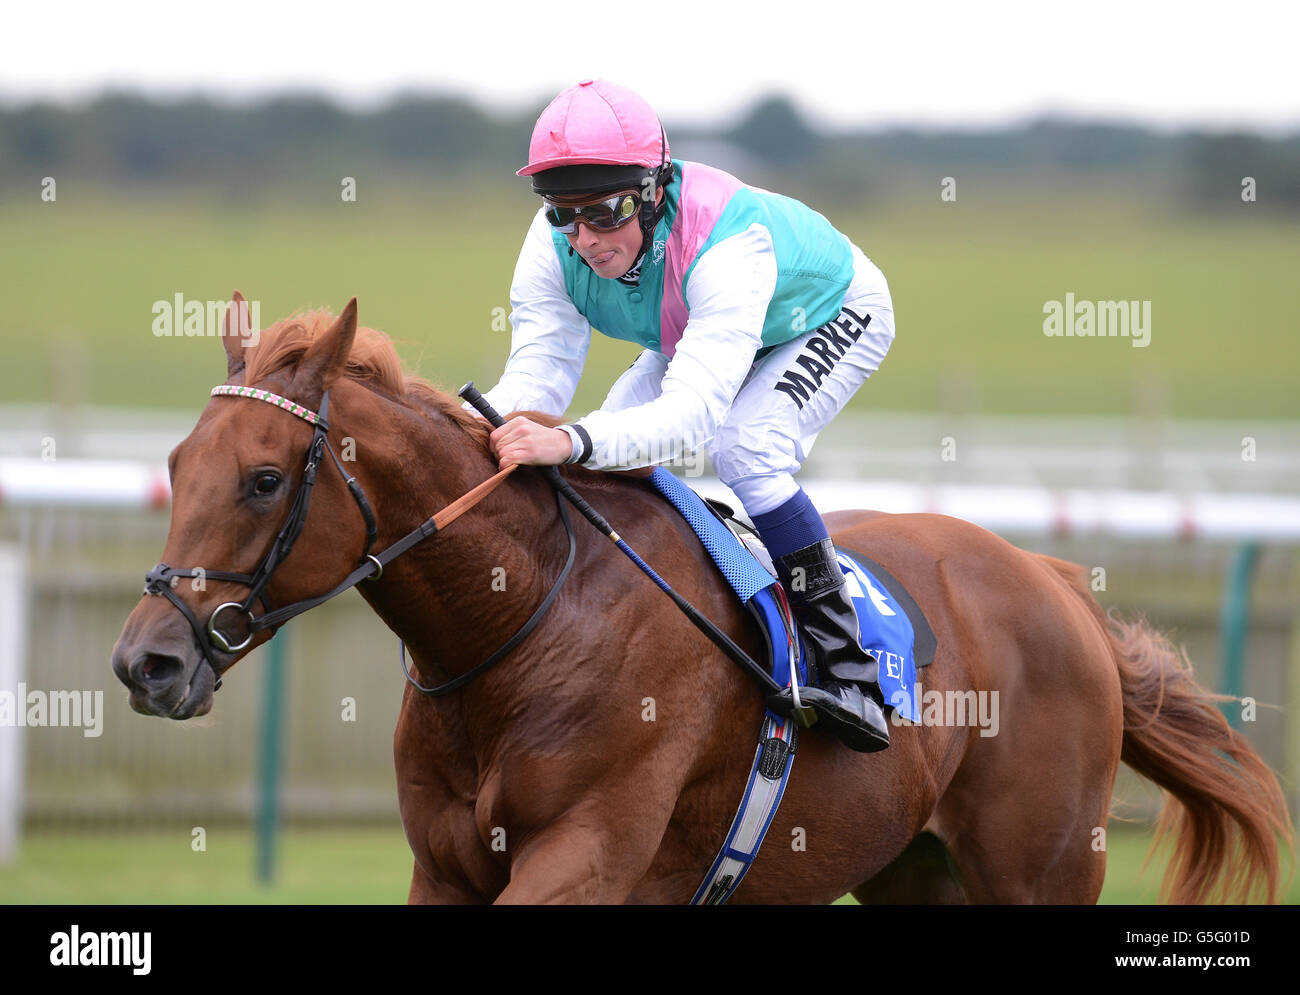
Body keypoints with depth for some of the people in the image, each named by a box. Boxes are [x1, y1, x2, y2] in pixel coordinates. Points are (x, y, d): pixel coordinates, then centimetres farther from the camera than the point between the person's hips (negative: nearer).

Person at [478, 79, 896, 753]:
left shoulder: (727, 242, -47)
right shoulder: (552, 250, -27)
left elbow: (694, 412, -56)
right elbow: (535, 378, -31)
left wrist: (573, 442, -73)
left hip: (832, 317, -7)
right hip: (692, 335, 7)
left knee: (742, 449, -31)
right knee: (609, 454, -11)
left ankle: (848, 666, -26)